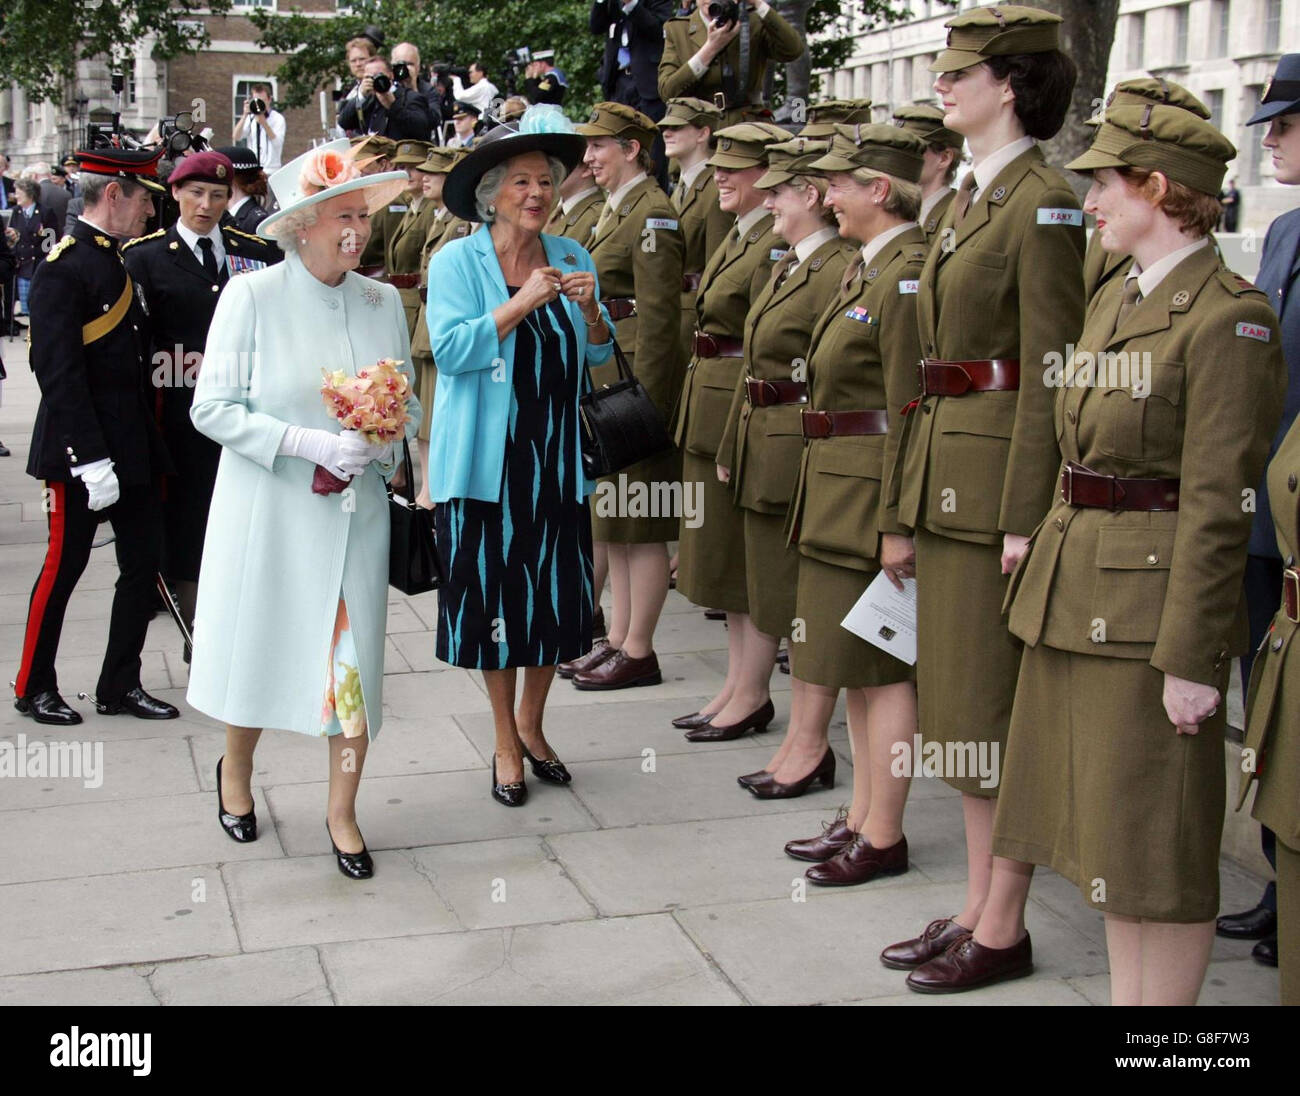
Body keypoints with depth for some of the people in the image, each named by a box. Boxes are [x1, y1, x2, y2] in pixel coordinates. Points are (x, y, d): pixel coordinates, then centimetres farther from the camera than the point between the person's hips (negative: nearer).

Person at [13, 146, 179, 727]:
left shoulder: (116, 261, 13)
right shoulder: (62, 268, -15)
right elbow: (59, 374, -21)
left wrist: (146, 444, 15)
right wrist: (91, 459, -24)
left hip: (132, 446, 9)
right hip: (82, 449, -8)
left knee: (144, 563, 10)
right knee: (65, 566, 3)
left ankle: (120, 685, 22)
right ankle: (34, 688, 19)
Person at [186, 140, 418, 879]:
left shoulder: (383, 301, 3)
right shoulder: (252, 296, -9)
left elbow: (409, 402, 10)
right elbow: (213, 408, -10)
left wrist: (381, 442, -12)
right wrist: (307, 442, -21)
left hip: (355, 510, 3)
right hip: (268, 510, -3)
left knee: (355, 656, 2)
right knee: (260, 644, 11)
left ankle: (342, 810, 21)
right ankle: (237, 769, 40)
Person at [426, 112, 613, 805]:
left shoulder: (571, 259, 7)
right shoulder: (457, 262, -4)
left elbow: (600, 356, 9)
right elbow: (451, 348, -16)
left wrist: (590, 310, -11)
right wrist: (523, 302, -20)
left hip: (557, 461, 4)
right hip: (488, 462, -3)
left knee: (557, 594, 7)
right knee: (495, 598, 4)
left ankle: (531, 724, 30)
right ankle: (506, 742, 20)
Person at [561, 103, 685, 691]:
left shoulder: (653, 215, -14)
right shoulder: (615, 210, 16)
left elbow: (659, 317, -19)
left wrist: (642, 401, -21)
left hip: (636, 377, -10)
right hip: (603, 375, 10)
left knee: (639, 523, -3)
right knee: (611, 516, 14)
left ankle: (638, 653, 5)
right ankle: (617, 638, 22)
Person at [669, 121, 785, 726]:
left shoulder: (778, 243, -15)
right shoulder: (738, 238, 15)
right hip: (710, 410, 10)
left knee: (750, 552, -2)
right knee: (724, 550, 14)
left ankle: (752, 694, 8)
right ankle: (736, 684, 23)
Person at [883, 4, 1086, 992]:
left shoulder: (1045, 206, -12)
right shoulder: (971, 202, 16)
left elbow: (1049, 377, -17)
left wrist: (1025, 520, -20)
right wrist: (907, 508, 16)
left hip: (1001, 479, -9)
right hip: (945, 478, 9)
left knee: (994, 713, -1)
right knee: (957, 702, 14)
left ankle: (1004, 930, 12)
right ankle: (976, 907, 25)